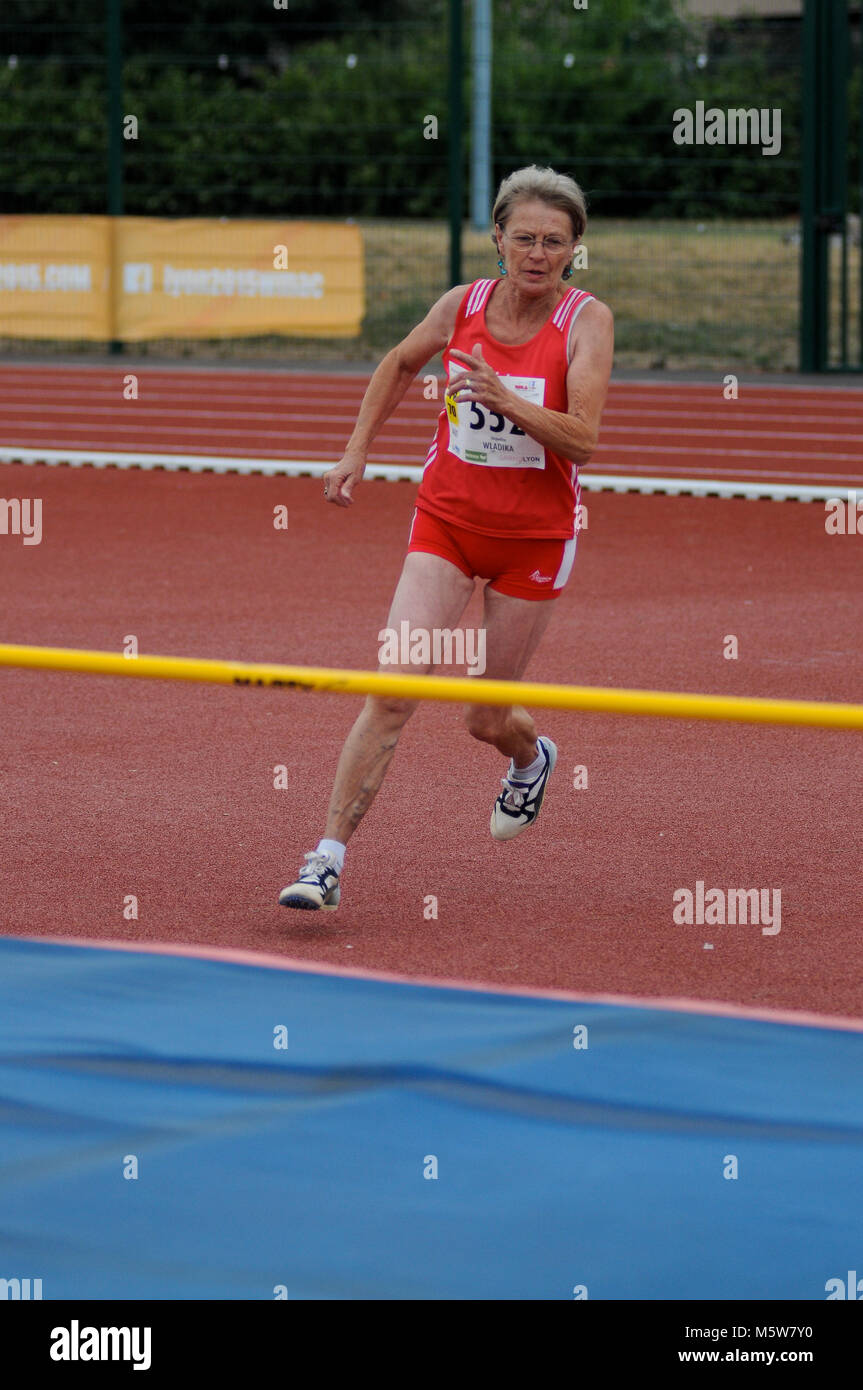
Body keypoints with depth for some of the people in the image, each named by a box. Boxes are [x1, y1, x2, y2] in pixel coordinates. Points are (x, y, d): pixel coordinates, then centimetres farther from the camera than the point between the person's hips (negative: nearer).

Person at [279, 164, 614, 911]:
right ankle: (329, 859, -11)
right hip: (447, 519, 1)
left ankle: (531, 757, 48)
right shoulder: (463, 305, -4)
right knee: (394, 691, -14)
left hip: (535, 538, -1)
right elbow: (400, 365, 17)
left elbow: (584, 439, -22)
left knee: (488, 720, 10)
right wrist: (357, 451, 13)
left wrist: (506, 400, -35)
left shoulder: (587, 320, -13)